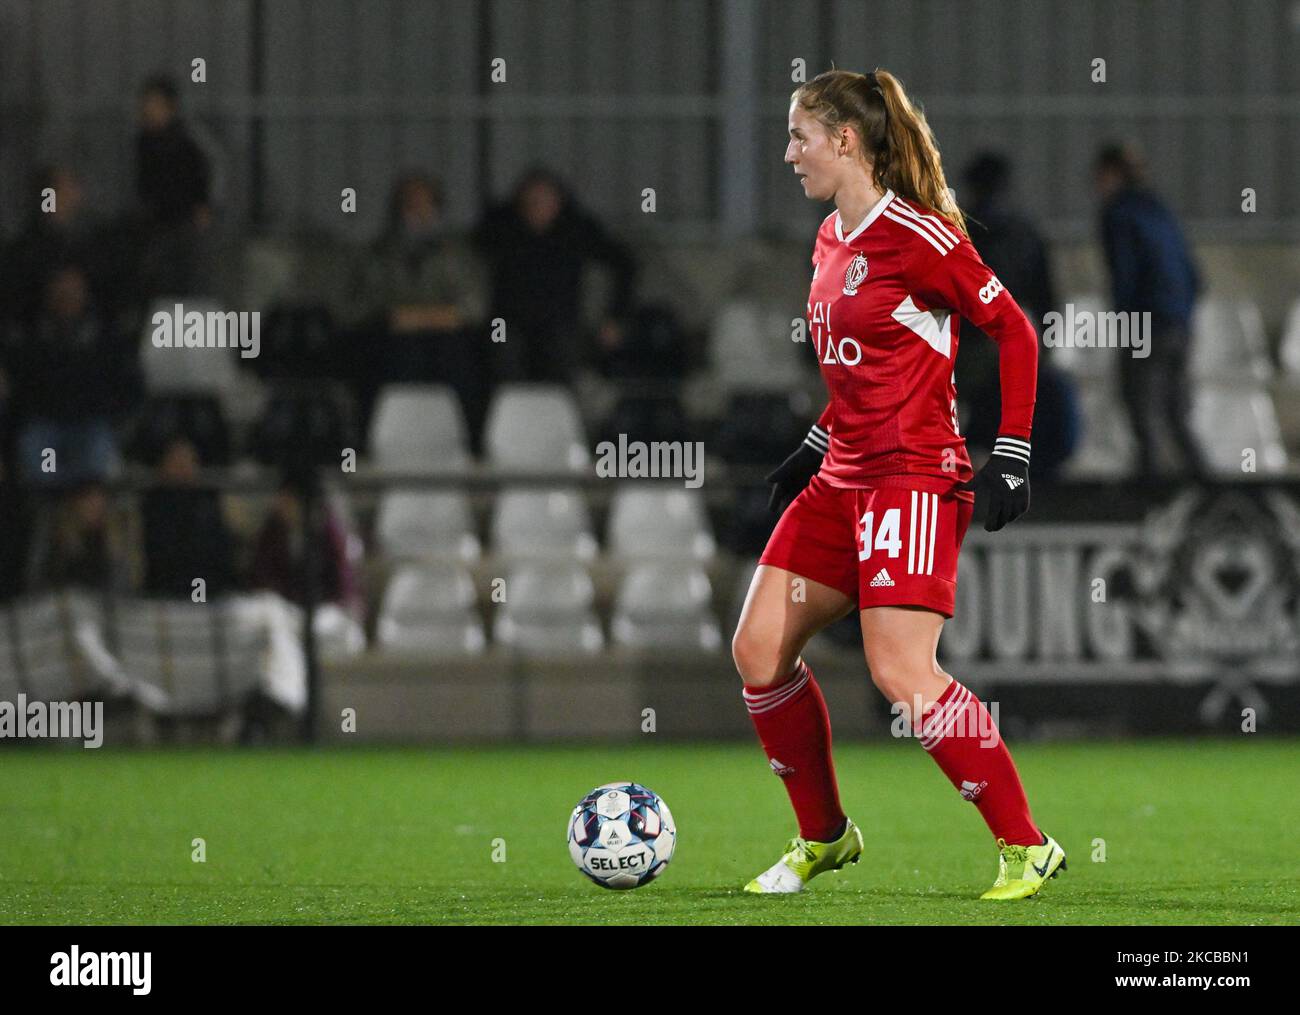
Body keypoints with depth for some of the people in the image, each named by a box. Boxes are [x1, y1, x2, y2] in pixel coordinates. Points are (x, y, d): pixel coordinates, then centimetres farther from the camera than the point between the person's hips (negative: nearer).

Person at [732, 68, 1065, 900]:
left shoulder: (914, 236, -13)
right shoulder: (831, 241, 13)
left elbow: (1014, 330, -10)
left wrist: (1012, 457, -14)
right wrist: (813, 452, 23)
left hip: (916, 479, -9)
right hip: (842, 482, 9)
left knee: (902, 674, -17)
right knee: (759, 651, 4)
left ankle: (1026, 847, -7)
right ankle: (824, 837, 19)